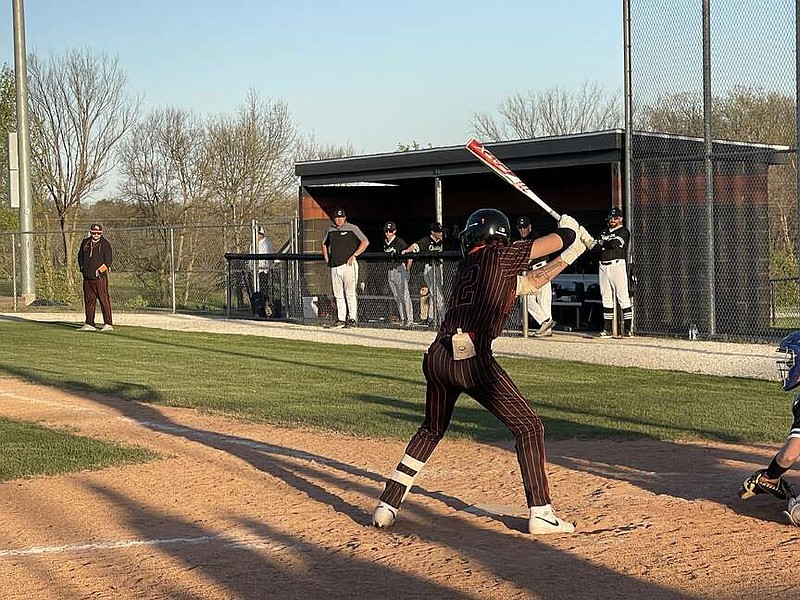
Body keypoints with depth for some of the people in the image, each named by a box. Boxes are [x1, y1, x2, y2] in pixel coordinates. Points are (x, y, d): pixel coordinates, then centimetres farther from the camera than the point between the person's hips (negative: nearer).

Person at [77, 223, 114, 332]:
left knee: (104, 300, -7)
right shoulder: (85, 242, 13)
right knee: (89, 300, 8)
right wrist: (83, 269, 13)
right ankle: (89, 324, 13)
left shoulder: (106, 244, -3)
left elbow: (108, 262, -6)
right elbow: (80, 256, 25)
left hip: (100, 277, -6)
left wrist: (99, 271, -12)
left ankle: (108, 324, -6)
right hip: (87, 277, 6)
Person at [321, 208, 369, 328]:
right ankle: (341, 319, 10)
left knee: (350, 293, -8)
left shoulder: (352, 228, -1)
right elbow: (324, 244, 32)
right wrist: (326, 258, 18)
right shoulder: (330, 230, 15)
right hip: (334, 267, 6)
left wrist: (354, 255, -12)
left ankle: (352, 318, -6)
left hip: (348, 265, -6)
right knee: (338, 294, 6)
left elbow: (365, 242, -6)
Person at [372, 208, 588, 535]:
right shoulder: (498, 256, 5)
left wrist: (566, 258, 37)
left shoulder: (464, 267, 24)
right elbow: (562, 238, 13)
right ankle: (540, 514, 1)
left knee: (431, 430, 26)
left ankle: (387, 506, 22)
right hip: (473, 360, -7)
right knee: (529, 427, 5)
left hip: (437, 358, 7)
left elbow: (531, 281, 33)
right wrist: (568, 229, 35)